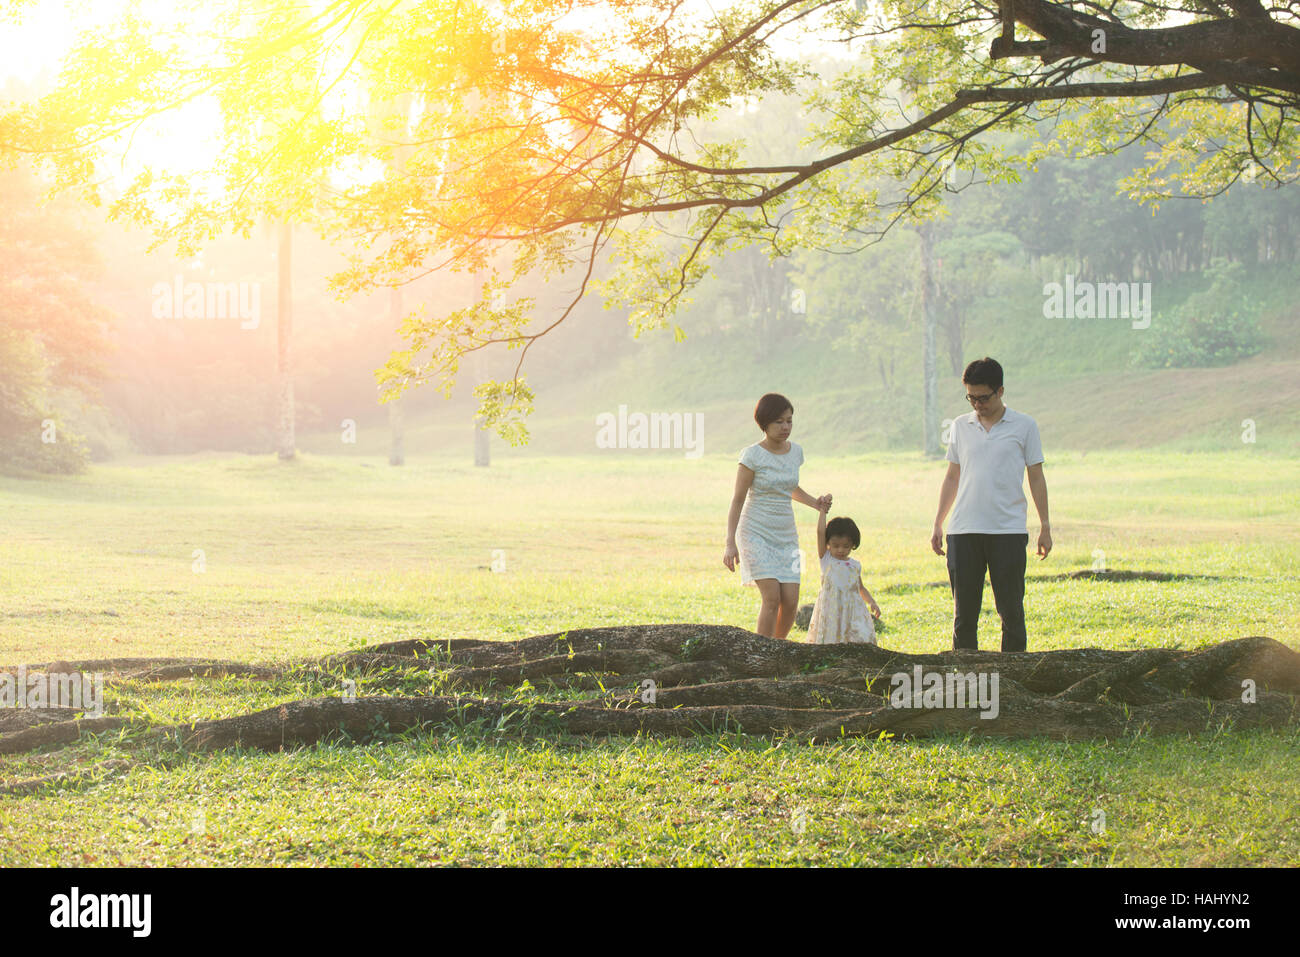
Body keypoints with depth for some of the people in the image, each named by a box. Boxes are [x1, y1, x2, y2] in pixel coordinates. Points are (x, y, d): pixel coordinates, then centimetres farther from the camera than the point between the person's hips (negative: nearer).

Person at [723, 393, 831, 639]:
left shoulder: (795, 452, 6)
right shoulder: (752, 455, -10)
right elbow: (738, 500, -9)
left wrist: (815, 503, 6)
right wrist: (730, 543, -15)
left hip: (786, 536, 5)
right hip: (756, 534, -5)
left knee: (790, 603, -4)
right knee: (772, 598, -17)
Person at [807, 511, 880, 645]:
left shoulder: (855, 565, 12)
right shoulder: (826, 559, 3)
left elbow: (861, 588, 24)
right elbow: (820, 532, -6)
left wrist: (872, 602, 11)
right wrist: (823, 510, -2)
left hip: (853, 611, 2)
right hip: (831, 612, -2)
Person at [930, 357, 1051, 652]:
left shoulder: (1024, 426, 3)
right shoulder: (960, 426, 12)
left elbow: (1036, 477, 7)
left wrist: (1045, 527, 4)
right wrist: (937, 523, 14)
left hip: (1009, 530, -2)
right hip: (963, 531, 3)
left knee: (1011, 608, 0)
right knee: (964, 609, 3)